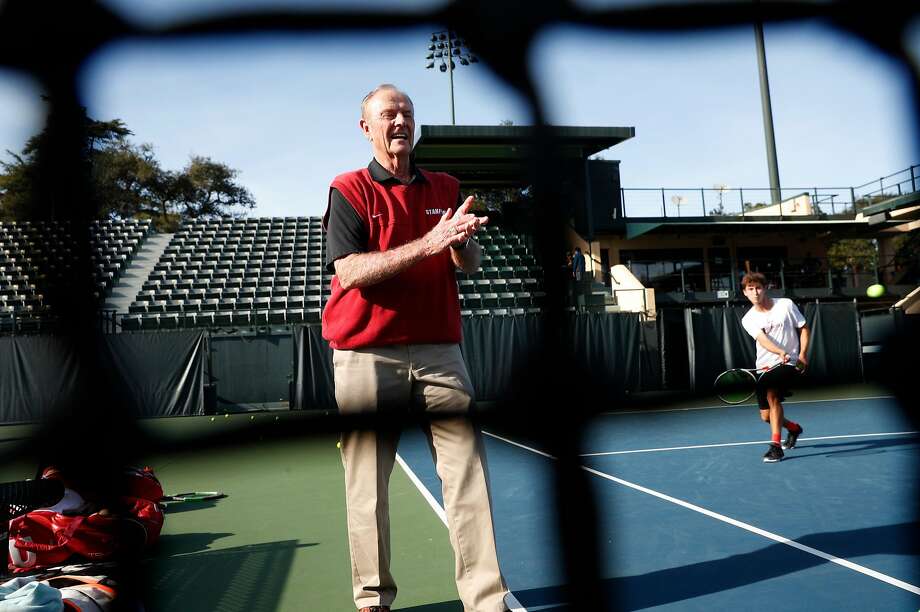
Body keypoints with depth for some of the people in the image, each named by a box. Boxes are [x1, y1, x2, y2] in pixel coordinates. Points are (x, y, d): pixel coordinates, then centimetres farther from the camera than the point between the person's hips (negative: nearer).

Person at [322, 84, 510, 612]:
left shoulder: (446, 188, 15)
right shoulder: (349, 190, 3)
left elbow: (471, 263, 11)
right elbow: (351, 272, -10)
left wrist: (461, 241, -13)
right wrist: (427, 244, -20)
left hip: (439, 351, 3)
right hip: (367, 355, -2)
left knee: (469, 473, -2)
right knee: (368, 483, 5)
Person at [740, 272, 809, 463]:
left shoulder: (786, 304, -1)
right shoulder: (748, 319, 0)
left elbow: (804, 328, 6)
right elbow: (762, 339, -18)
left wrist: (802, 354, -8)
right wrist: (781, 352, -37)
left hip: (788, 363, -3)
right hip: (764, 367, 4)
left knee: (772, 395, -29)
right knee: (766, 416, 8)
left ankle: (776, 446, -23)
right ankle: (794, 428, 42)